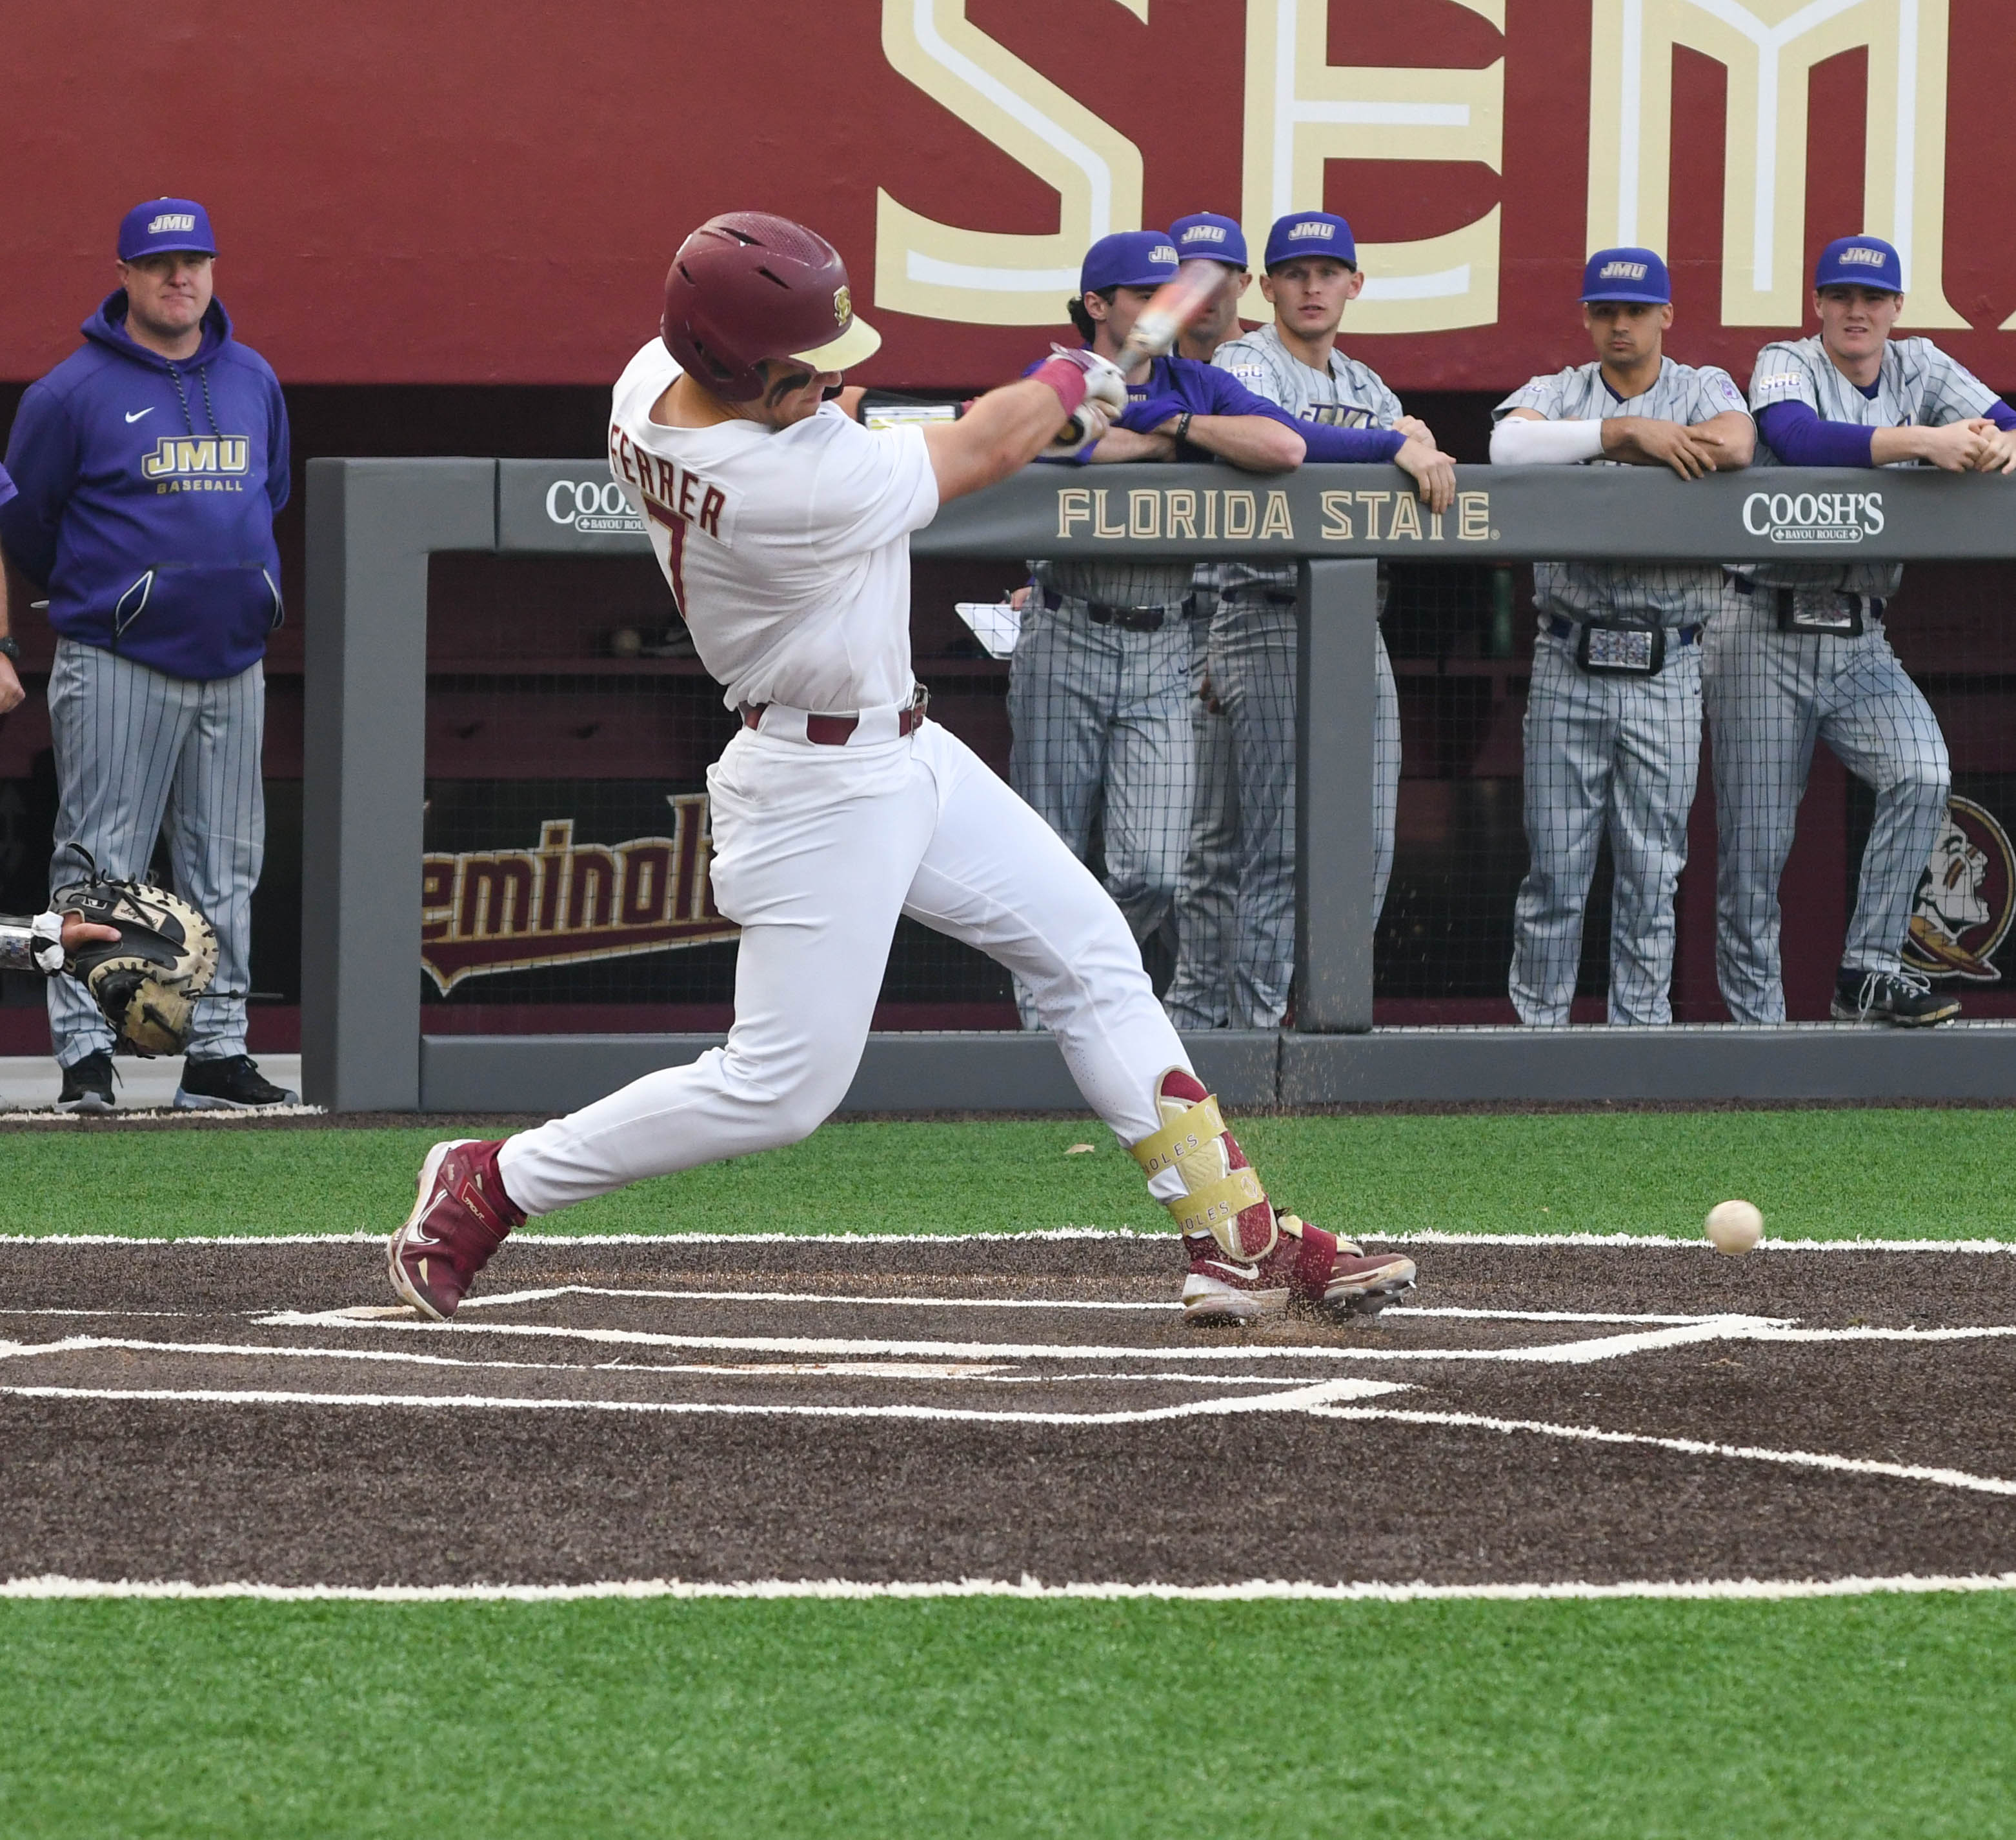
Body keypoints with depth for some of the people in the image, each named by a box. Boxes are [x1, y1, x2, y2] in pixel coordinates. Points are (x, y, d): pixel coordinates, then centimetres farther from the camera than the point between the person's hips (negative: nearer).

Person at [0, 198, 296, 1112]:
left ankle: (218, 1051, 13)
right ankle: (85, 1053, -5)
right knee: (99, 866, -6)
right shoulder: (74, 391, -6)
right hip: (117, 667, -5)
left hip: (234, 661, 6)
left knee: (225, 870, 8)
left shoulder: (253, 382, 11)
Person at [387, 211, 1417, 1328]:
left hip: (903, 755, 10)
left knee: (1089, 951, 10)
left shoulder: (653, 378, -8)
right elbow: (985, 449, -16)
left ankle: (1240, 1239, 12)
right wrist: (1070, 383, 3)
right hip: (823, 789, -10)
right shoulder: (802, 490, -33)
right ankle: (488, 1185, 10)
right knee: (781, 1088, -5)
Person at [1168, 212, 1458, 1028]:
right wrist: (1392, 446, -33)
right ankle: (1252, 1031, -8)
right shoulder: (1247, 363, -4)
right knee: (1279, 849, -10)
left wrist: (1419, 442, -12)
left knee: (1367, 848, 6)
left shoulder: (1366, 387, 20)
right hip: (1270, 625, -7)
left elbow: (1428, 476, 11)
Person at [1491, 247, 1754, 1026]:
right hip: (1569, 663, 0)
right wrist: (1625, 432, -22)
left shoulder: (1703, 390, 7)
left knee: (1652, 870, 3)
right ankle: (1537, 1030, 9)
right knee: (1555, 867, 1)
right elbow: (1509, 447, -16)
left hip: (1665, 669, 0)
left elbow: (1734, 446, -17)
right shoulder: (1556, 394, 8)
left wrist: (1616, 444, -12)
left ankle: (1640, 1034, 10)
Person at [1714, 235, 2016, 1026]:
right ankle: (1754, 1024, 8)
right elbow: (1801, 439, -29)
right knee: (1754, 847, -2)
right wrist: (1921, 441, -40)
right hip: (1766, 637, -4)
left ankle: (1869, 973, -14)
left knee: (1923, 774, -21)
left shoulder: (1920, 368, 7)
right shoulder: (1786, 366, -7)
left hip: (1861, 642, 4)